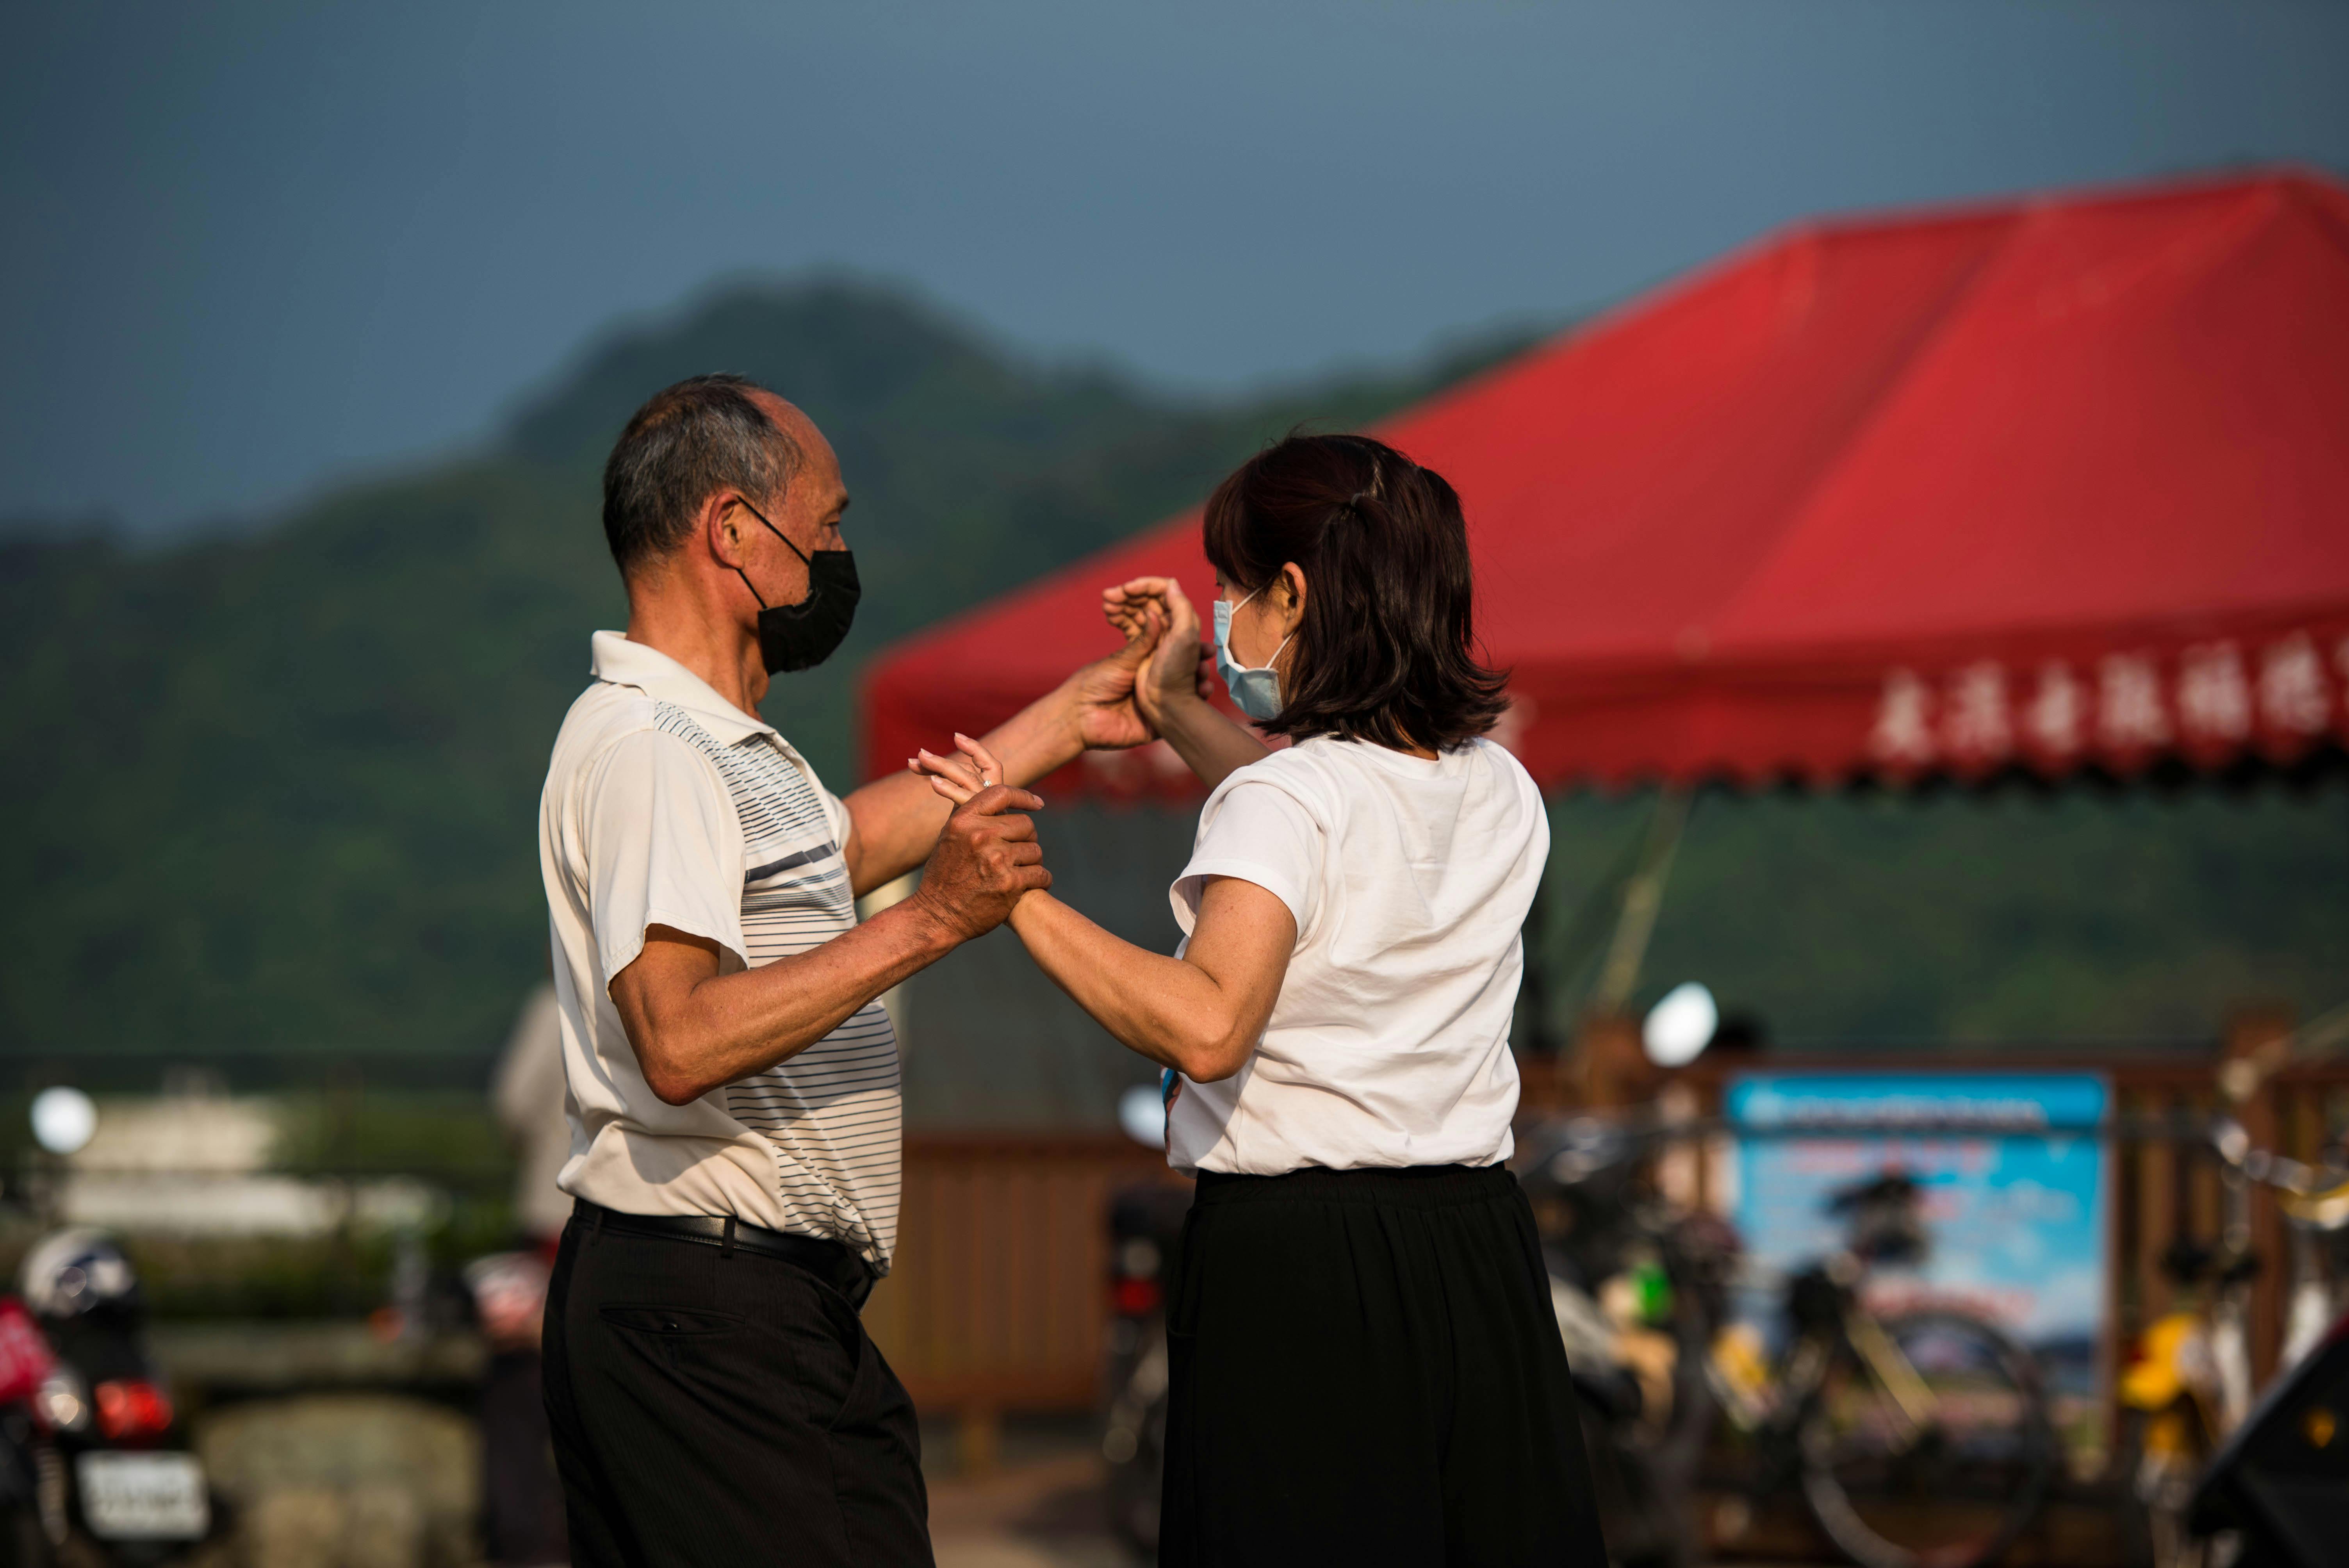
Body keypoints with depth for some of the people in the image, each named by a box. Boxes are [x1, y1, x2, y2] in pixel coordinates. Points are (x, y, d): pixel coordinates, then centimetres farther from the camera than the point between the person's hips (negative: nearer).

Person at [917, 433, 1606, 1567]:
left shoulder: (1279, 802, -14)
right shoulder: (1500, 793, 8)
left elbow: (1206, 1028, -30)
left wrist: (1020, 899, -24)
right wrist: (1176, 714, 33)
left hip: (1296, 1268, -7)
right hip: (1474, 1243, 7)